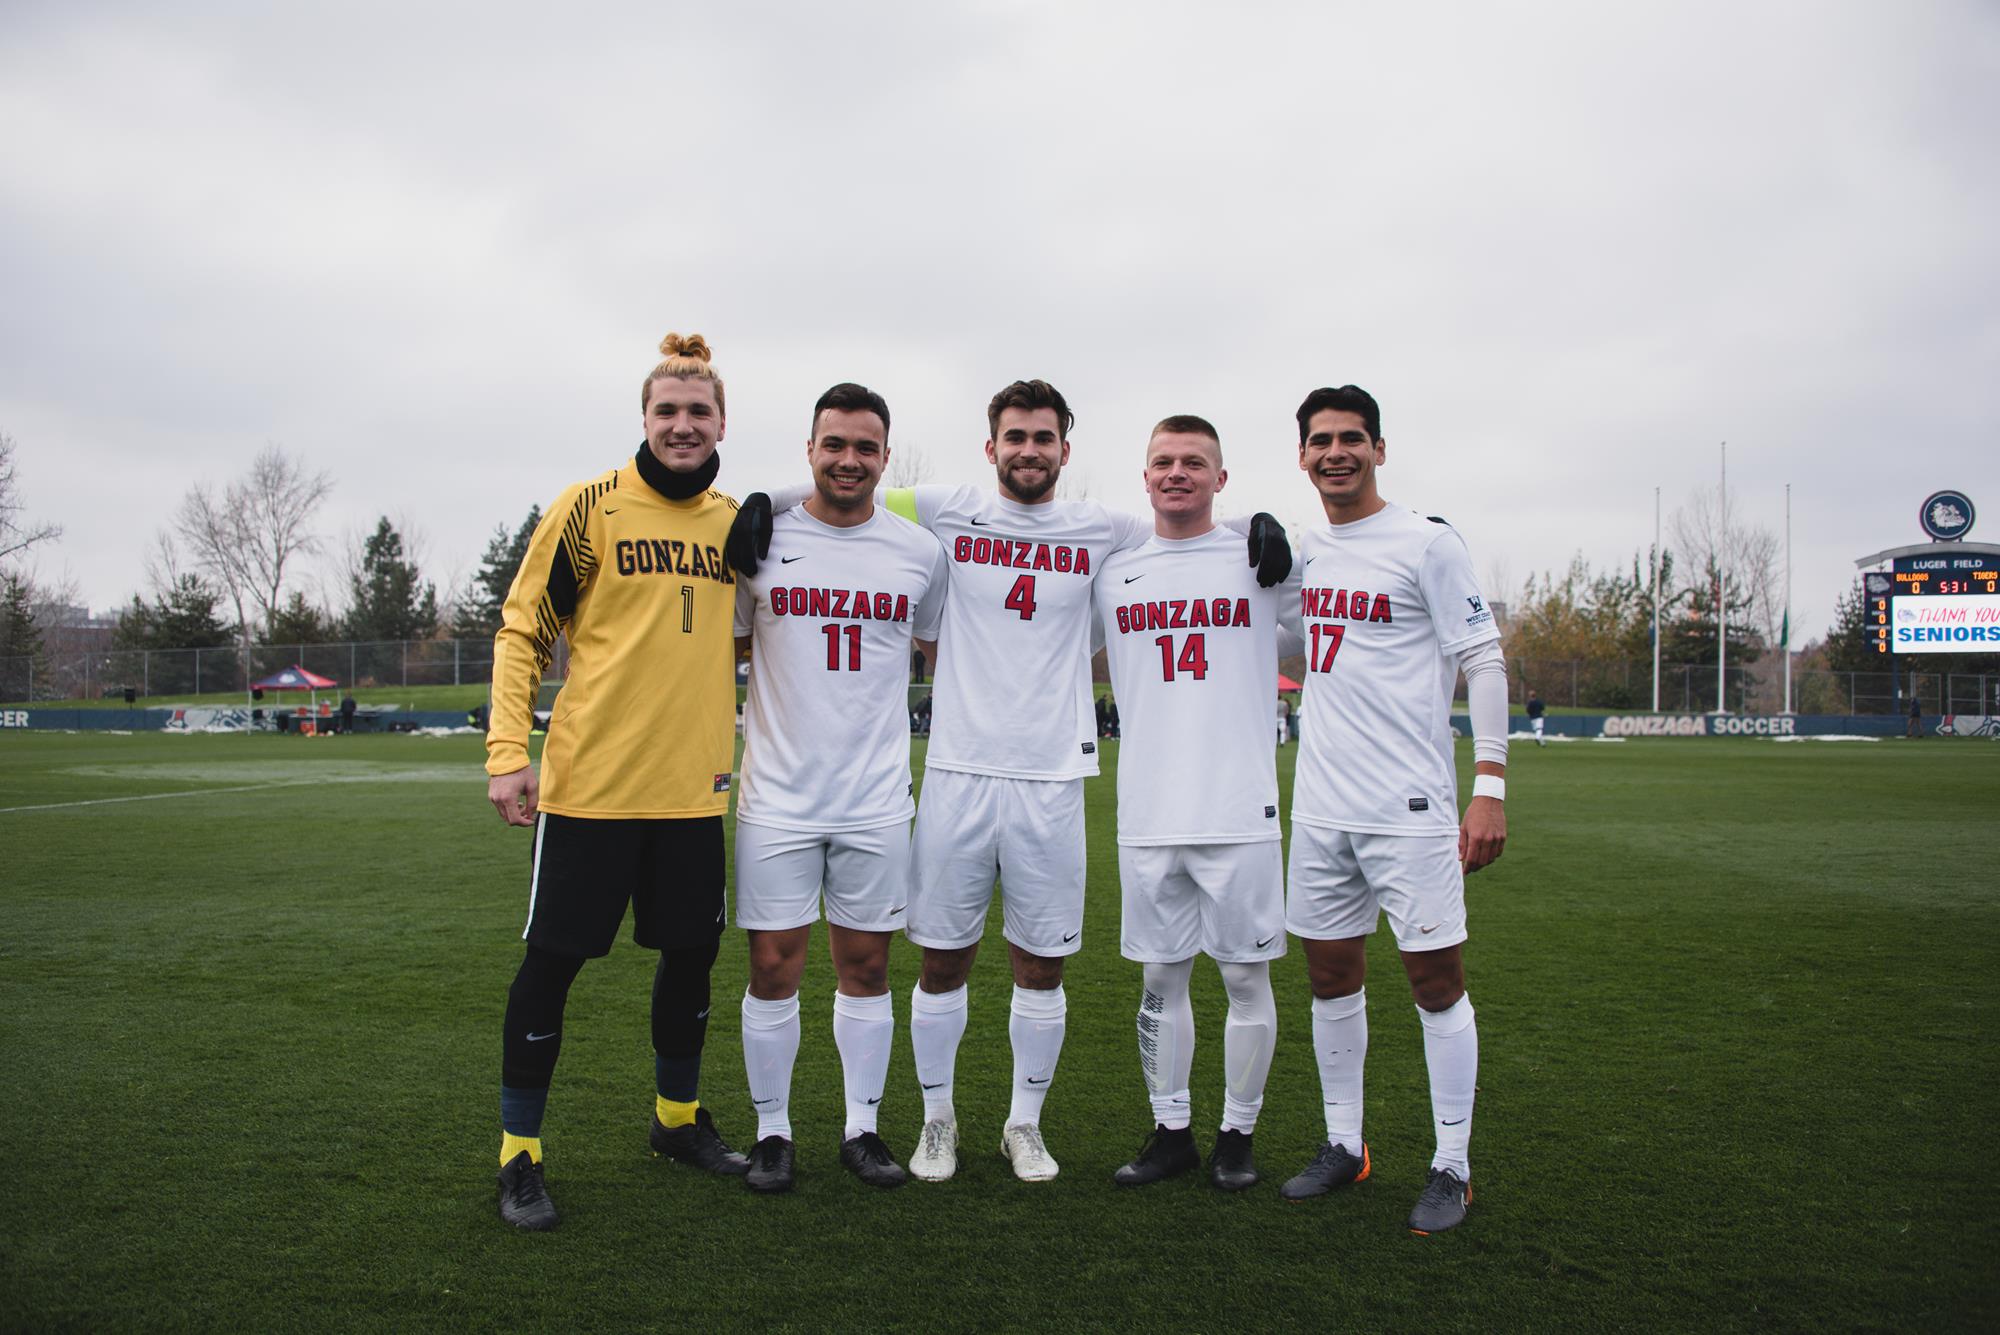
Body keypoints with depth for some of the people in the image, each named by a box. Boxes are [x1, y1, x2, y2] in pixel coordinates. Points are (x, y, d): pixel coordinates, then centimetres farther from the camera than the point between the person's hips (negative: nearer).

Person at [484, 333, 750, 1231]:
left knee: (691, 952, 13)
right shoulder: (591, 508, -6)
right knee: (552, 959, 2)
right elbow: (521, 630, -3)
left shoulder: (734, 519, 8)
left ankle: (678, 1119, 35)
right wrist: (506, 752, -10)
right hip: (589, 780, -4)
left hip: (690, 783, 5)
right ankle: (519, 1153, 19)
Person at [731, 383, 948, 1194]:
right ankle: (772, 1132, 19)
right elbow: (723, 651, 10)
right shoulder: (760, 539, 1)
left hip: (877, 799, 1)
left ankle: (863, 1128, 22)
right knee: (774, 967, 3)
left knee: (866, 966, 9)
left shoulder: (920, 552, 5)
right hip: (778, 795, -1)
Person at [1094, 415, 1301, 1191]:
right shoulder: (1112, 574, 9)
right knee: (1162, 977, 11)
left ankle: (1237, 1135, 22)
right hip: (1147, 815, 2)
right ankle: (1170, 1131, 25)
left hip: (1239, 812, -2)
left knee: (1246, 976, 6)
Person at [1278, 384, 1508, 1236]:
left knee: (1435, 977, 0)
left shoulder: (1428, 543, -6)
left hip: (1408, 806, -6)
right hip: (1321, 805, 6)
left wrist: (1490, 786, -14)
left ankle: (1452, 1166, 12)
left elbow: (1484, 662, -7)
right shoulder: (1304, 551, 12)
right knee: (1331, 975, 11)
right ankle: (1343, 1142, 25)